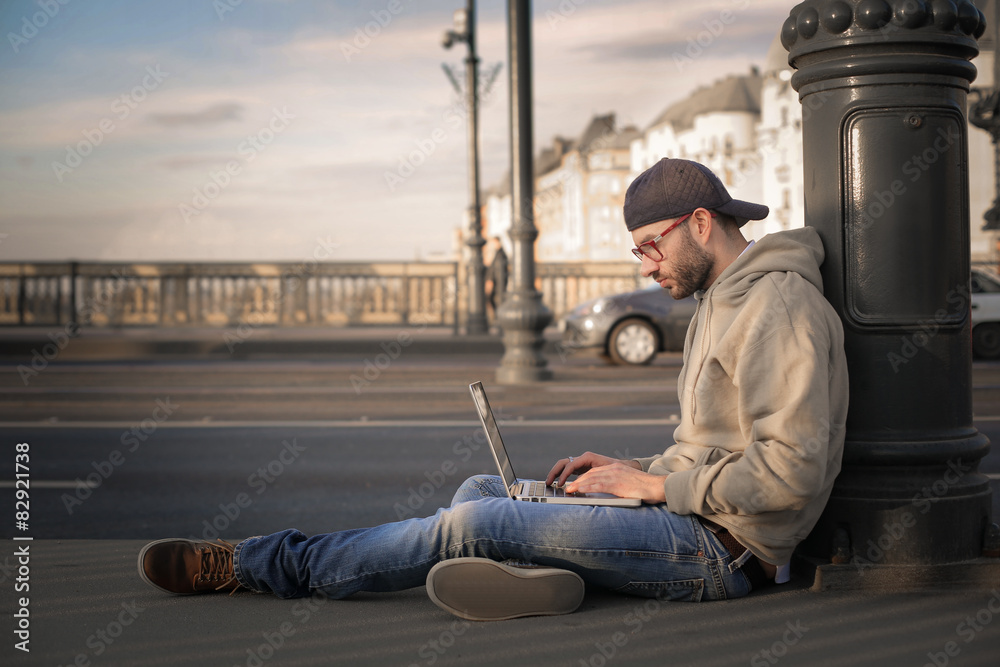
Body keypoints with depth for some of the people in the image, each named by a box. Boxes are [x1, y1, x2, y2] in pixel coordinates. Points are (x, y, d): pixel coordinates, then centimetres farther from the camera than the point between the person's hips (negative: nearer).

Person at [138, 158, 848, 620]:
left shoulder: (777, 305, -14)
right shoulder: (722, 301, 18)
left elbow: (790, 472, -22)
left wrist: (655, 484, -14)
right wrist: (634, 470, 8)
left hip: (725, 546, -10)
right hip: (693, 521, 10)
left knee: (474, 523, -13)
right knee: (482, 489, 8)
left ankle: (261, 564, -3)